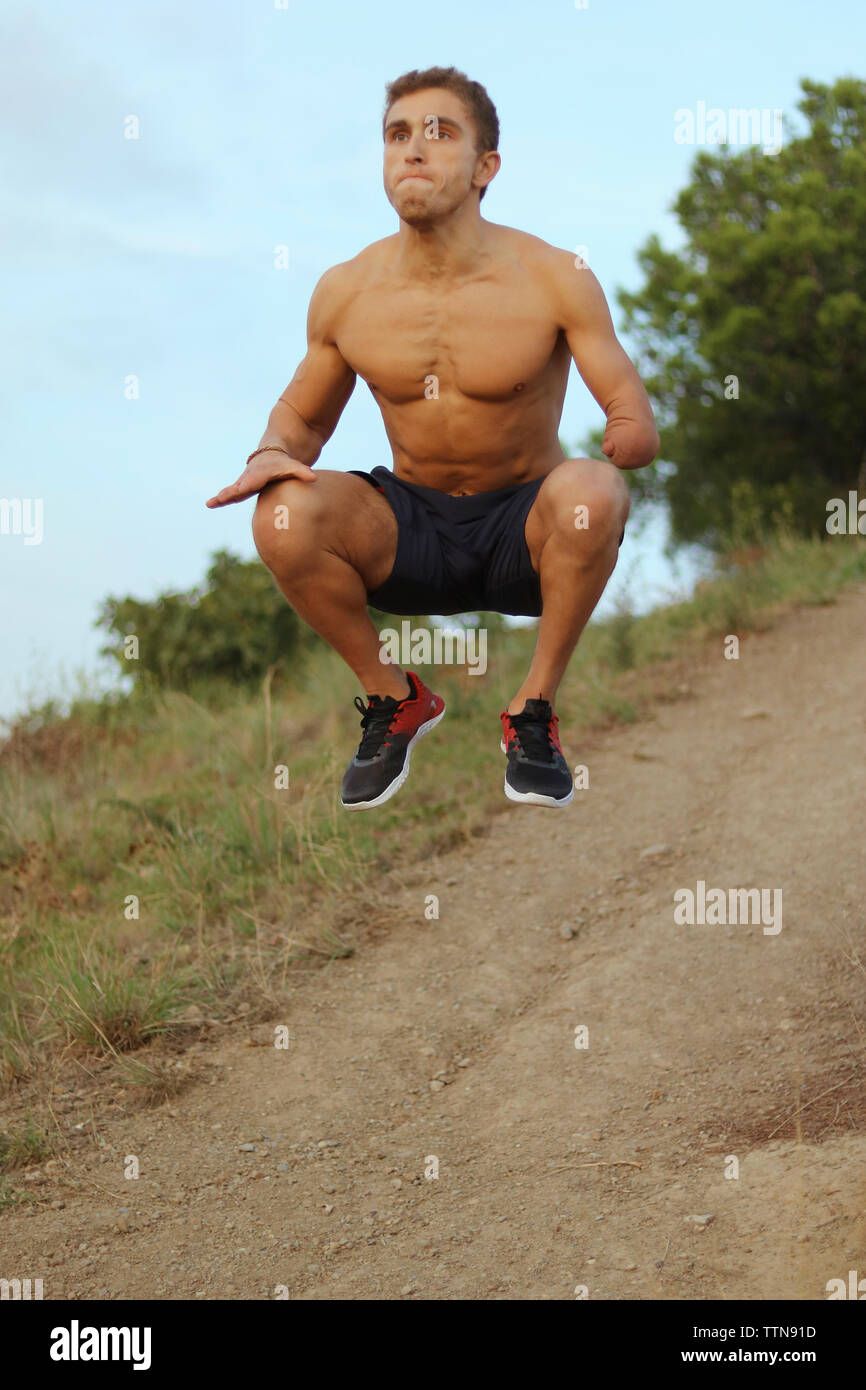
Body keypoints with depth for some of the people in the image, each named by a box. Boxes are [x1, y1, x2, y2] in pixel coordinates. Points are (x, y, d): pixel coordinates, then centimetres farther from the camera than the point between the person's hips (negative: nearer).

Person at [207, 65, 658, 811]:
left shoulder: (554, 279, -12)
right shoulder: (345, 290, -5)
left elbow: (637, 423, -10)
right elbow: (302, 413, 10)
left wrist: (627, 437, -35)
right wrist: (272, 453, -14)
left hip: (525, 528, -2)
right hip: (410, 534, 2)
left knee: (591, 492, -36)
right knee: (284, 516, -27)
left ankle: (534, 710, -12)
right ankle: (393, 700, -1)